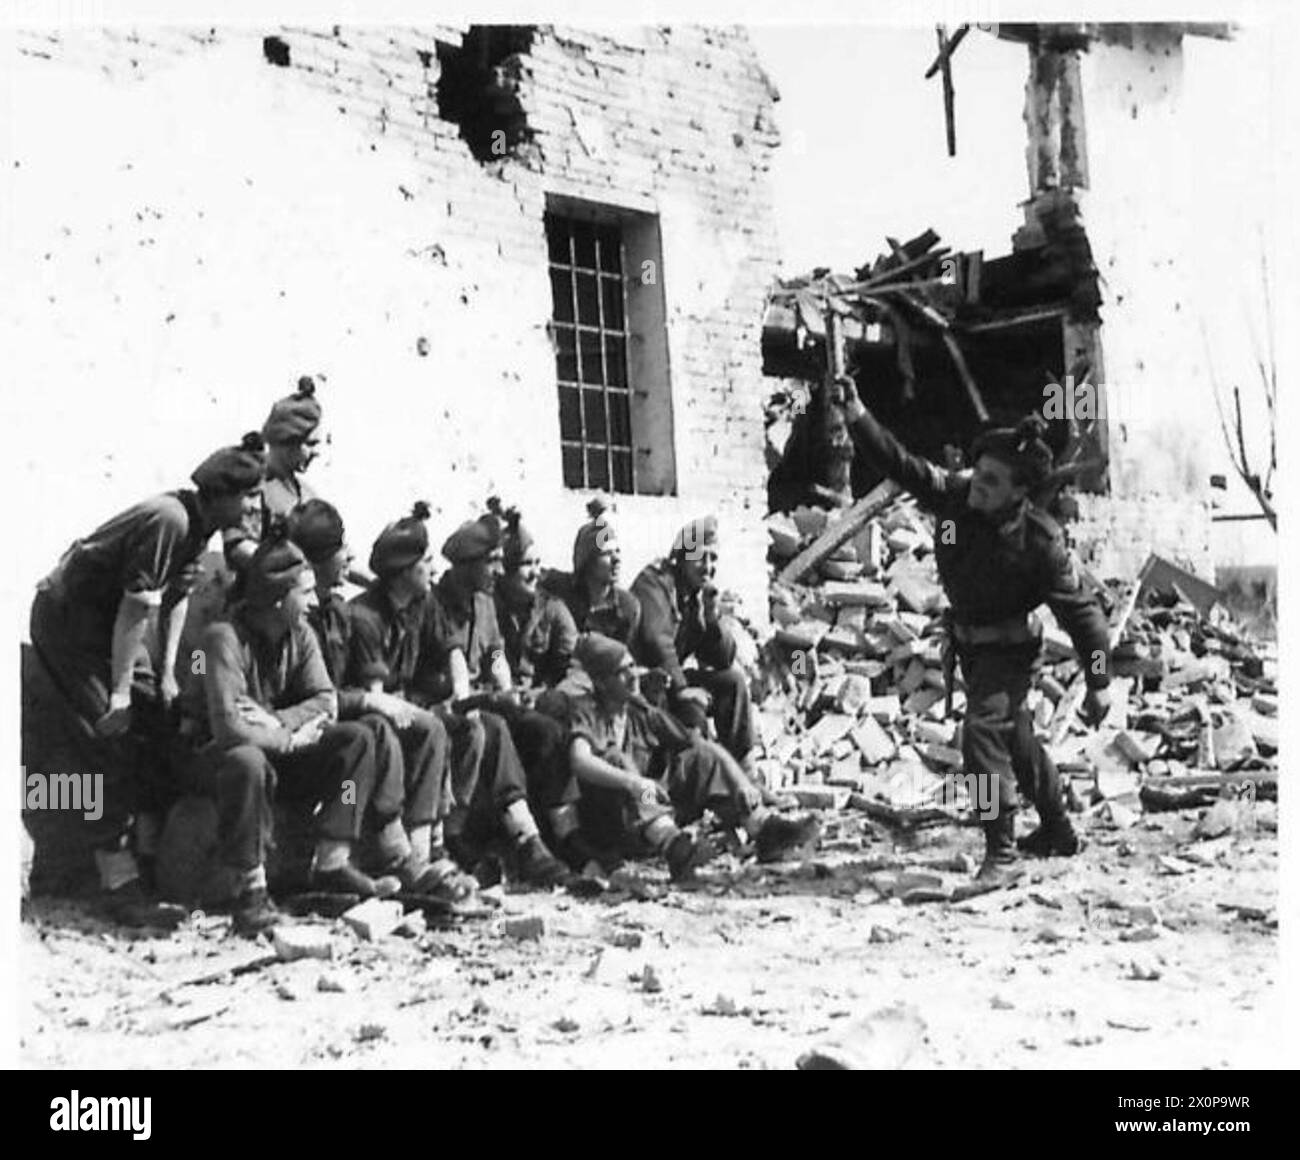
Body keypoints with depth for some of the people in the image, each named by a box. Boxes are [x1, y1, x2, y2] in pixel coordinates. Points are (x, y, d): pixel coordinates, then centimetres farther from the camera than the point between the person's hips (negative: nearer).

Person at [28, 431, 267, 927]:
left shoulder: (199, 524, 0)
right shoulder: (167, 521, -29)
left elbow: (176, 597, 8)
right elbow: (136, 610, -27)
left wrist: (167, 673, 7)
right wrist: (119, 692, -23)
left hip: (107, 621, 10)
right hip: (67, 619, -9)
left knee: (157, 725, 6)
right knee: (114, 746, -12)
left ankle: (150, 854, 14)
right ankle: (120, 884, -10)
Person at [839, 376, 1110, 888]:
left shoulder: (1040, 541, -27)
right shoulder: (954, 495, -17)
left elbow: (1082, 610, -21)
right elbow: (897, 462, -14)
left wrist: (1098, 684, -18)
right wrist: (857, 414, -29)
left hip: (1011, 647, -7)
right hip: (967, 642, 7)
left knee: (983, 730, -24)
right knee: (1013, 734, 22)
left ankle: (1001, 854, -16)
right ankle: (1058, 831, 43)